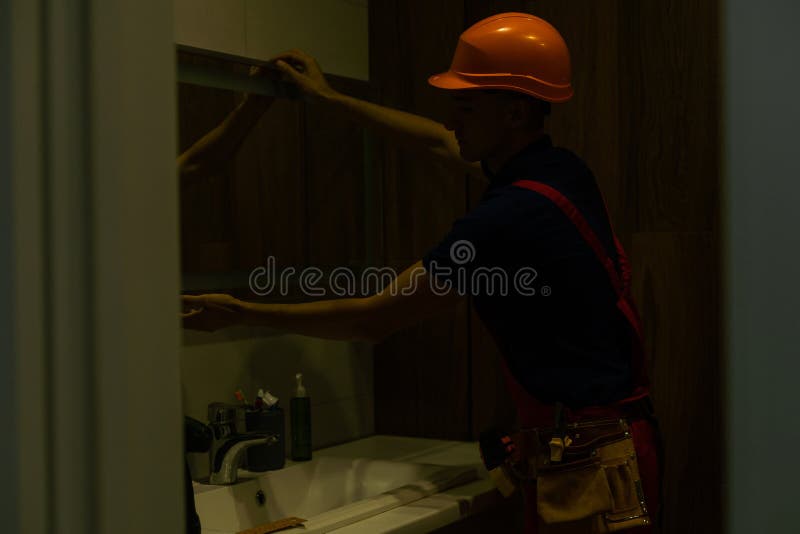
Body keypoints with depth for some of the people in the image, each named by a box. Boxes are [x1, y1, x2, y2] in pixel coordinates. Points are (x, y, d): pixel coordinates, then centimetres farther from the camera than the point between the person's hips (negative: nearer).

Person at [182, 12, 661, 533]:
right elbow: (439, 142, 21)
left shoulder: (507, 217, -23)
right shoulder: (561, 170, 4)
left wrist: (240, 312, -5)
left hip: (588, 464, -9)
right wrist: (330, 98, 29)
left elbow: (372, 319, -14)